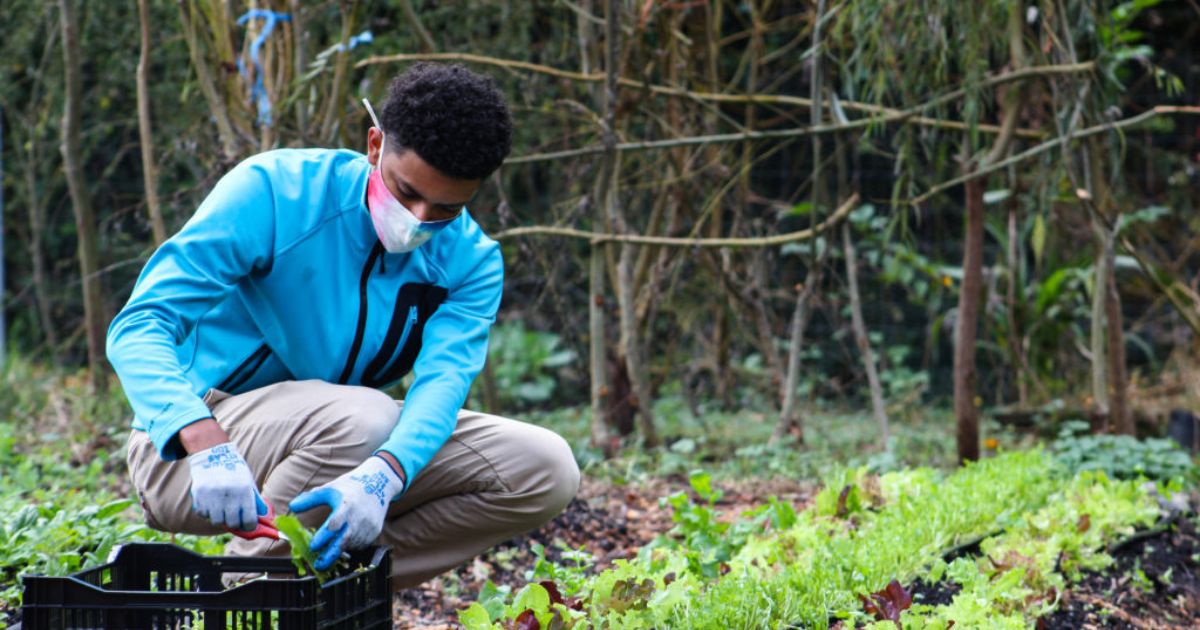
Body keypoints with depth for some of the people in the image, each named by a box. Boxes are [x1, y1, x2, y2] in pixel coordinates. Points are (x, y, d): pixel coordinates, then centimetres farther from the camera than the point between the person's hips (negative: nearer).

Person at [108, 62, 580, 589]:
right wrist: (207, 443, -48)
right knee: (362, 416, -35)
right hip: (185, 449, -5)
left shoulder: (471, 261, -6)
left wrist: (381, 476, -47)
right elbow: (139, 326, -27)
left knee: (545, 470, -12)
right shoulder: (274, 191, -19)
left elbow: (445, 379, -23)